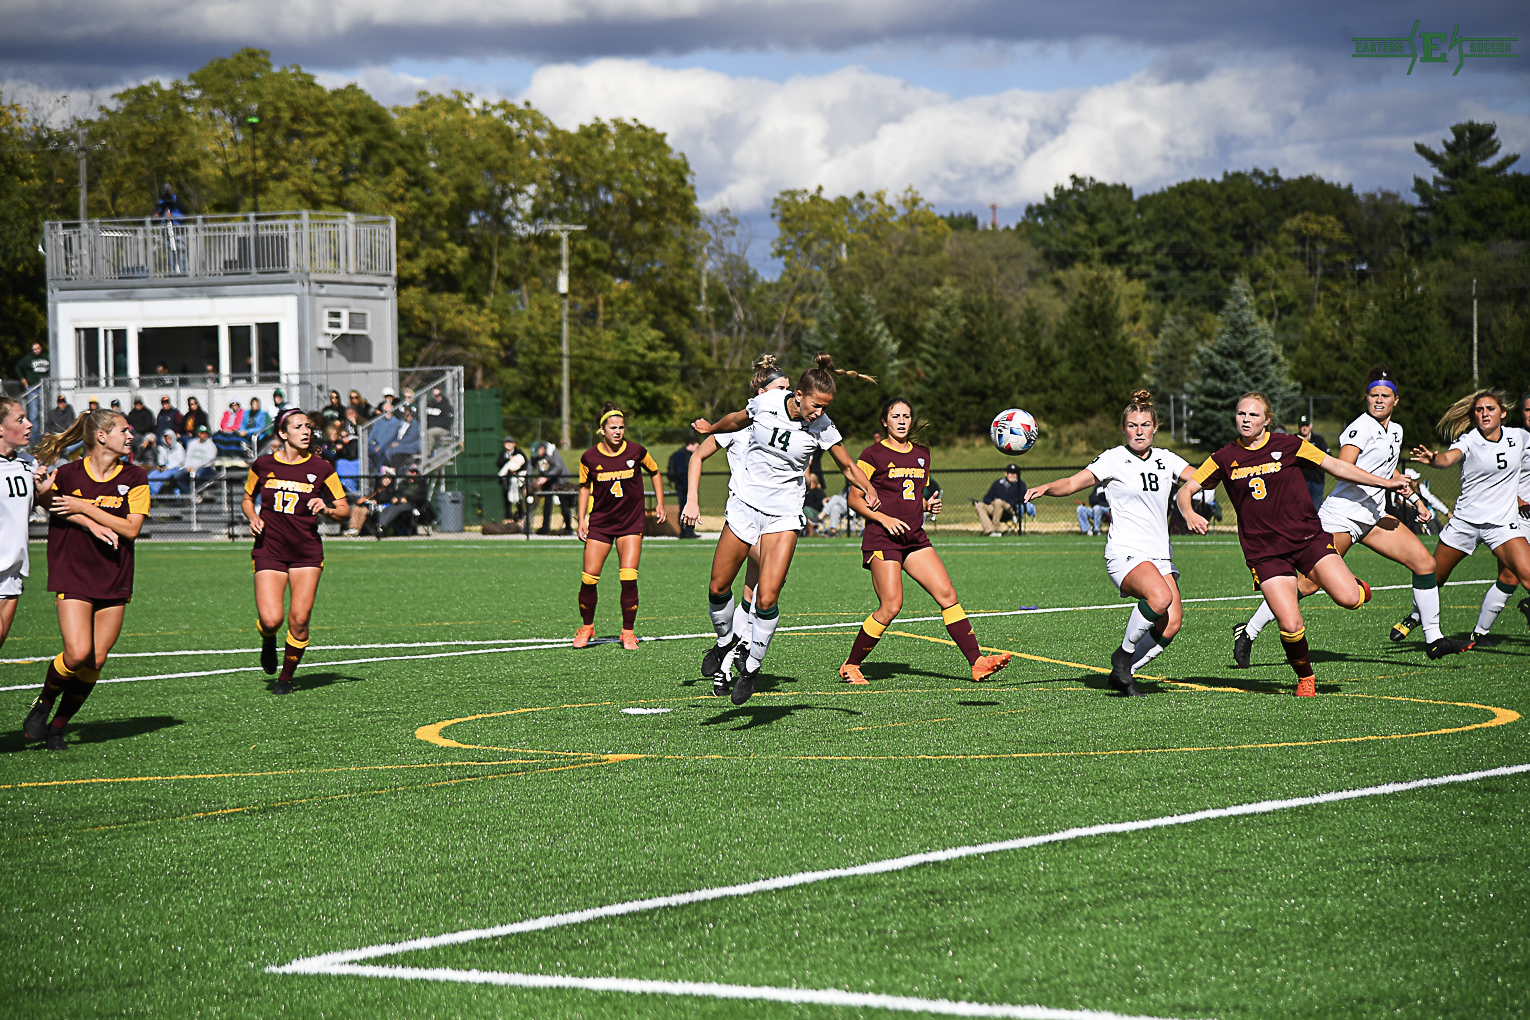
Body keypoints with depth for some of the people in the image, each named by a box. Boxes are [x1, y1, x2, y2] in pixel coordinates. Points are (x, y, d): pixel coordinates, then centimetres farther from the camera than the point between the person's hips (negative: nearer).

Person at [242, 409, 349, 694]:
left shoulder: (321, 468, 1)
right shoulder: (263, 465, 4)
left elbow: (345, 510, 6)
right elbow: (246, 499, 20)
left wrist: (327, 509, -15)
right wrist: (253, 517, -1)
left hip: (307, 552, 0)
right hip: (269, 550, 0)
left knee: (300, 619, -9)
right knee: (271, 620, -15)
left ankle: (286, 677, 13)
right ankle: (268, 642, 23)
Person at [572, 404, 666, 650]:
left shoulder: (636, 451, -7)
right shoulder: (589, 458, -6)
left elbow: (654, 472, 12)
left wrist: (659, 503, 9)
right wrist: (581, 519, 4)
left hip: (631, 523, -1)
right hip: (599, 523, 1)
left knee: (629, 578, -12)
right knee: (589, 578, -4)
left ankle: (628, 632, 3)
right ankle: (587, 626, 19)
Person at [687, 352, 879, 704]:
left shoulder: (823, 428, -14)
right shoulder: (766, 403, -12)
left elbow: (849, 467, 0)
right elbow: (740, 419, 12)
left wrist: (869, 491, -20)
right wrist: (711, 427, 30)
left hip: (784, 515, -2)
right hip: (745, 505, 2)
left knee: (767, 599, -14)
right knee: (718, 588, 8)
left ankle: (752, 667, 6)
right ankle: (725, 643, 35)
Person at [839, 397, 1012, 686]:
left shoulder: (921, 454, 15)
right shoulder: (873, 454, -3)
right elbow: (854, 498, -3)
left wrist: (929, 505, 3)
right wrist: (883, 518, -16)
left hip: (915, 538, 6)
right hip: (882, 539, -6)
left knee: (948, 594, -6)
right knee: (891, 606, -14)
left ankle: (978, 662, -7)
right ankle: (850, 666, 2)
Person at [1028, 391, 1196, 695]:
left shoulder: (1166, 459, 12)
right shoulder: (1113, 459, -3)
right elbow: (1073, 483, -8)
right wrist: (1045, 487, -25)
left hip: (1160, 555, 6)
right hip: (1124, 553, -6)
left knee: (1171, 624, -11)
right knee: (1160, 598, -34)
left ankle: (1123, 674, 9)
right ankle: (1124, 653, -10)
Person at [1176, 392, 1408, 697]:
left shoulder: (1288, 445, 2)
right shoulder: (1225, 458, 4)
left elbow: (1337, 466, 10)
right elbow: (1185, 491, 7)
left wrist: (1384, 482, 8)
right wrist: (1189, 514, -15)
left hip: (1307, 537, 0)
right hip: (1263, 551, 0)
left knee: (1348, 599, -21)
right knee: (1290, 626, -16)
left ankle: (1356, 586, 17)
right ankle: (1305, 678, 12)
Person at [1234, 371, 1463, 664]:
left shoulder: (1395, 431, 16)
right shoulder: (1362, 427, -12)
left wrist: (1415, 499, 30)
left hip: (1373, 516, 8)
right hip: (1342, 515, -8)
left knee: (1425, 562, -3)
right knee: (1309, 583, -11)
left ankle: (1433, 639, 5)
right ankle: (1249, 632, -1)